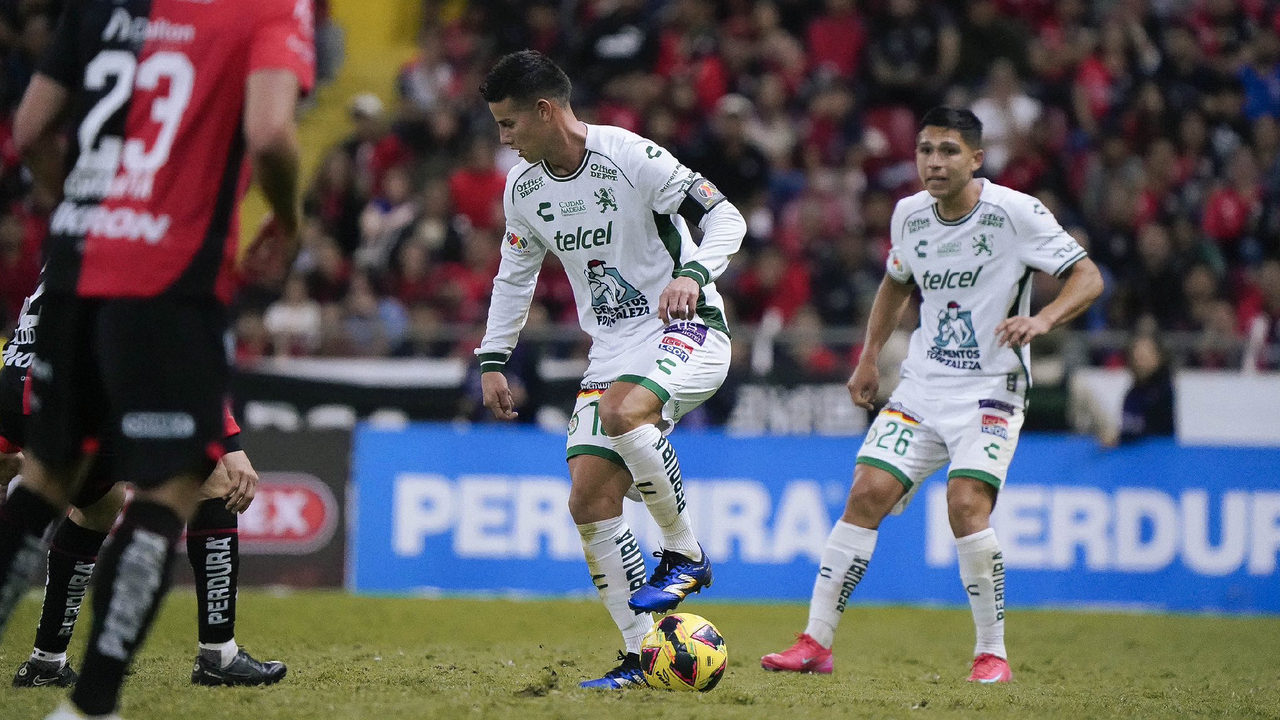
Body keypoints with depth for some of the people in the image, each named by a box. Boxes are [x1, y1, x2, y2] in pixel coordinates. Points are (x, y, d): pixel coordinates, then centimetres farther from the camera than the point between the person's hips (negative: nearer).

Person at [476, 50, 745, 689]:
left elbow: (723, 217, -15)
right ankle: (643, 655, 2)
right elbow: (514, 274, 21)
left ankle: (686, 555, -16)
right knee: (589, 501, -6)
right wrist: (493, 359, 15)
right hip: (613, 348, 7)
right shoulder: (523, 188, 6)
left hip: (686, 330, -7)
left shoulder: (628, 156, -16)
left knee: (624, 413, -37)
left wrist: (692, 274, -33)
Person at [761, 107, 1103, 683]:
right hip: (922, 384, 5)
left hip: (990, 387, -5)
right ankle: (816, 643, -2)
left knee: (967, 503, -22)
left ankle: (992, 652, -8)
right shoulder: (910, 214, 5)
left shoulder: (1014, 212, -12)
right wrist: (869, 358, 18)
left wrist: (1043, 318, -31)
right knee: (867, 493, -8)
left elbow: (1087, 278, -12)